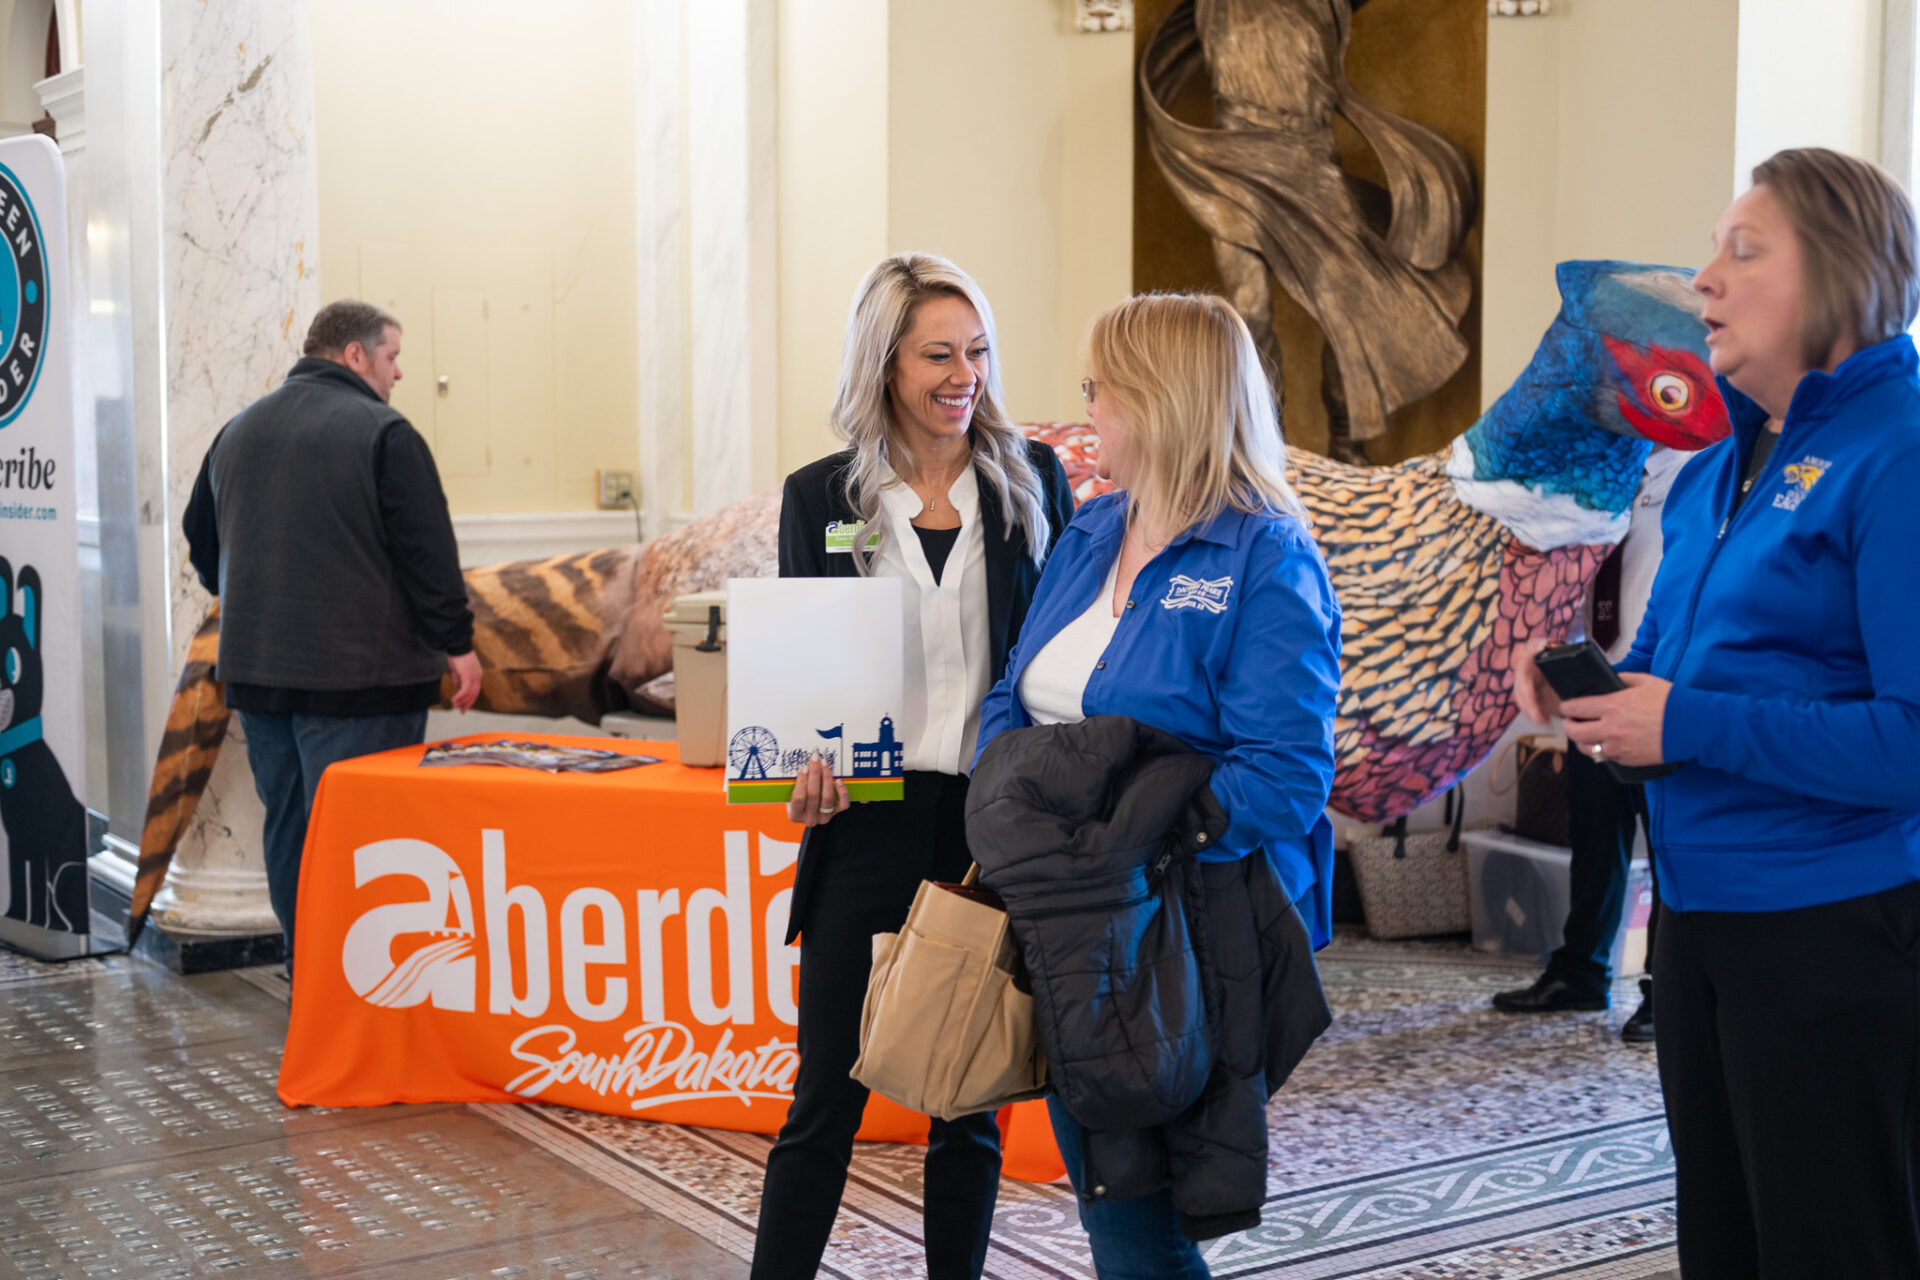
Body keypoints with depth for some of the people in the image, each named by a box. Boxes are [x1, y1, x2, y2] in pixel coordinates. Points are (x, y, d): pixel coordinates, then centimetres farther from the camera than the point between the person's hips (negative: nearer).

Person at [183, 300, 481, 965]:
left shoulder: (238, 431, 14)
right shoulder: (382, 434, -10)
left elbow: (202, 542, 23)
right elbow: (429, 552, -13)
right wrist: (457, 644, -5)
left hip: (255, 670, 7)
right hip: (356, 673, -7)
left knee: (288, 824, 15)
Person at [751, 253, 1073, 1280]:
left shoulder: (1031, 480, 3)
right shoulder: (821, 497, 2)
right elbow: (793, 665, 7)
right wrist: (803, 769, -12)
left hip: (997, 822, 1)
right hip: (867, 821, -1)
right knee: (827, 1093, 2)